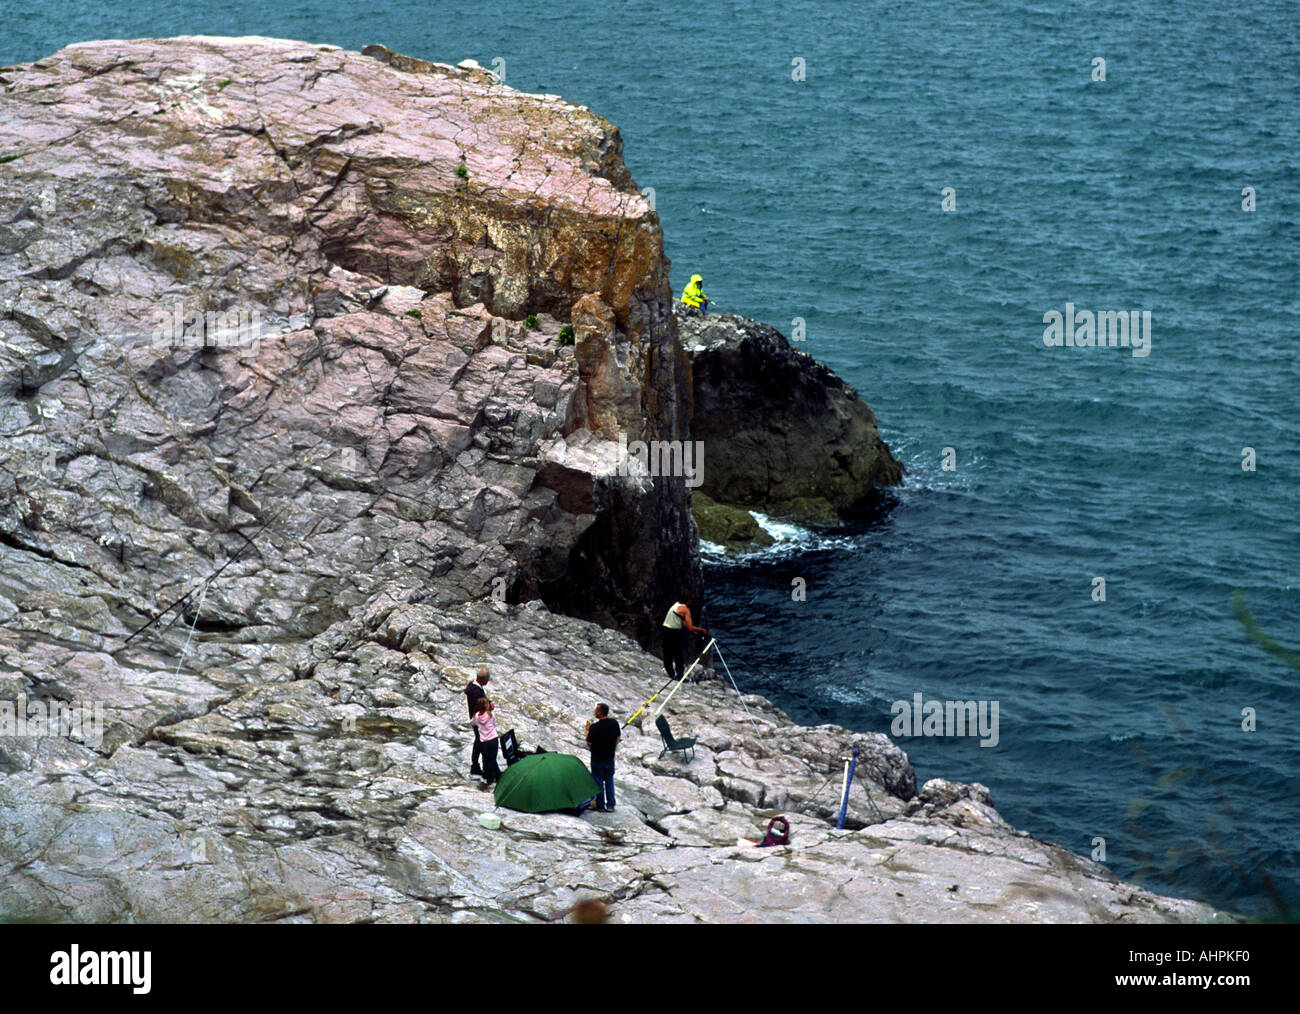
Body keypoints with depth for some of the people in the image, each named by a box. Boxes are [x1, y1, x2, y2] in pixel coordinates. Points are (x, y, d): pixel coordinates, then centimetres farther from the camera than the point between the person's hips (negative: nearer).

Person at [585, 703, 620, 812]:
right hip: (610, 758, 5)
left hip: (597, 759, -5)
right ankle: (610, 805, 20)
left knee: (598, 782, 8)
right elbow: (617, 739, 7)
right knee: (609, 780, 16)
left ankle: (600, 806, 15)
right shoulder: (614, 723, -6)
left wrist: (588, 729, -2)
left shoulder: (594, 727, -23)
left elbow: (589, 743, -12)